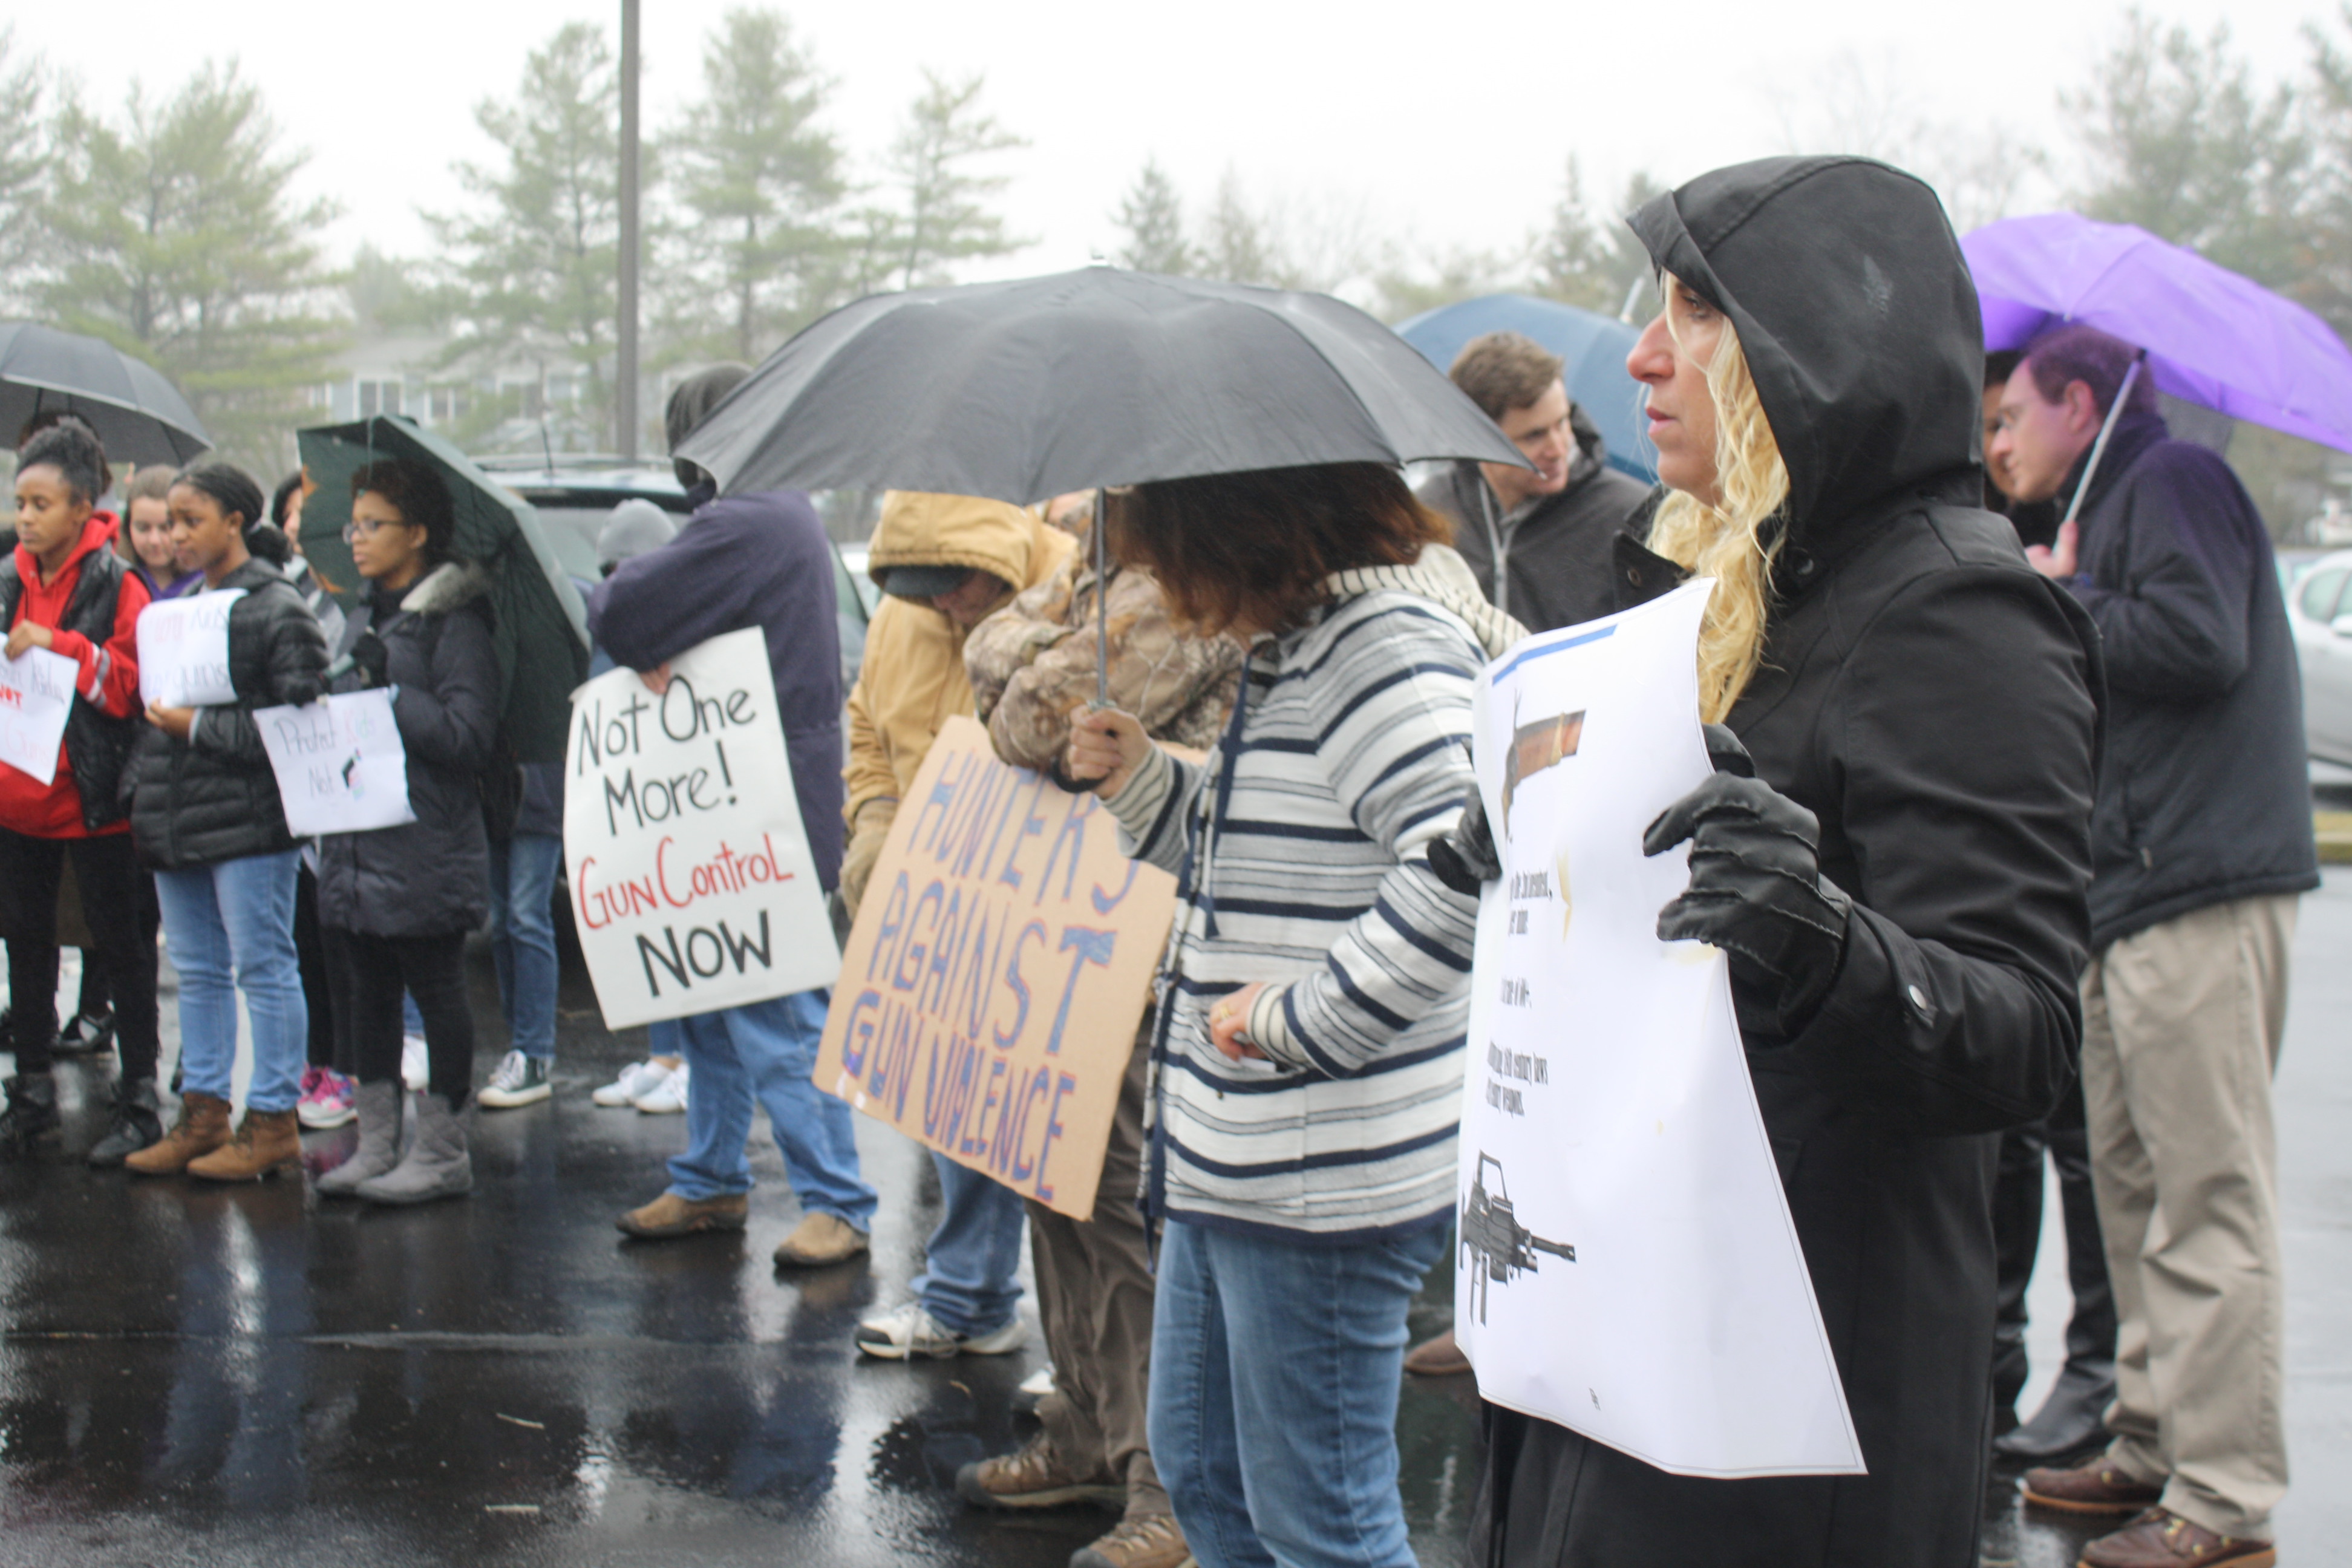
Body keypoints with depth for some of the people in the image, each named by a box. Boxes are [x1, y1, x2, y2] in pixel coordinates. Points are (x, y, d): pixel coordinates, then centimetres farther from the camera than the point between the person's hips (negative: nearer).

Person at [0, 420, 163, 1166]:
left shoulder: (116, 586, -9)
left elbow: (130, 686, -15)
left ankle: (140, 1098, 12)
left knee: (121, 947, 4)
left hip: (91, 797, -6)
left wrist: (60, 647, -23)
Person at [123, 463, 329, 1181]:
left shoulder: (278, 610, -9)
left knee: (264, 969, -1)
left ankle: (272, 1121, 6)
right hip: (175, 819, 8)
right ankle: (203, 1112, 22)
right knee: (197, 971, 14)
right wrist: (144, 787, 10)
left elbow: (298, 719, -15)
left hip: (248, 821, -8)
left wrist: (199, 726, -15)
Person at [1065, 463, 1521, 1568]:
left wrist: (1297, 1019, -24)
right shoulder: (1289, 653, 14)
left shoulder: (1386, 644, -19)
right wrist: (1143, 782, 13)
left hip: (1322, 1180, -11)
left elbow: (1465, 865, -32)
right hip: (1228, 1160, 11)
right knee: (1200, 1473, 23)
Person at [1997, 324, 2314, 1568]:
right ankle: (2153, 1448, 21)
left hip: (2200, 896, -11)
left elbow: (2198, 643, -20)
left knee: (2208, 1204, -10)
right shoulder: (2106, 508, 25)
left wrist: (2063, 602, -7)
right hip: (2129, 898, 11)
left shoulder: (2173, 479, -5)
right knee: (2132, 1185, 13)